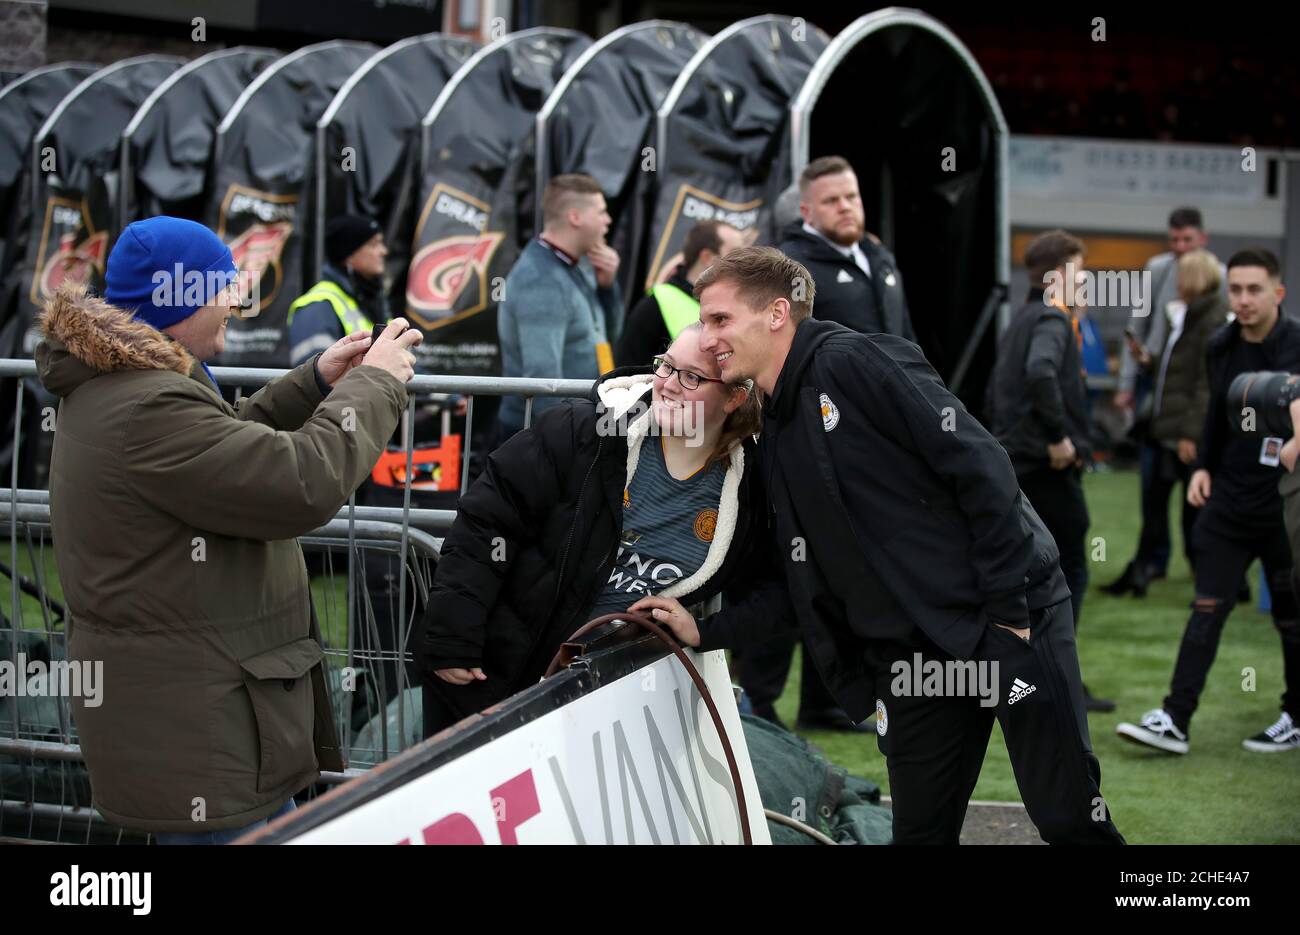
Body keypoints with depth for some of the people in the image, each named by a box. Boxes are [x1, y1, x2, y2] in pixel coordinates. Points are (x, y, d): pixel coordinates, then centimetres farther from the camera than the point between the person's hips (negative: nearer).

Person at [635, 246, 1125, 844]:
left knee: (1069, 818, -5)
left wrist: (1008, 606, -17)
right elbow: (803, 579, 16)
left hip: (1007, 618, -8)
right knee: (920, 832, 6)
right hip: (910, 653, 8)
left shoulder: (858, 363, -12)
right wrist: (707, 632, 7)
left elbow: (981, 469, -16)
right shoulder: (775, 441, 13)